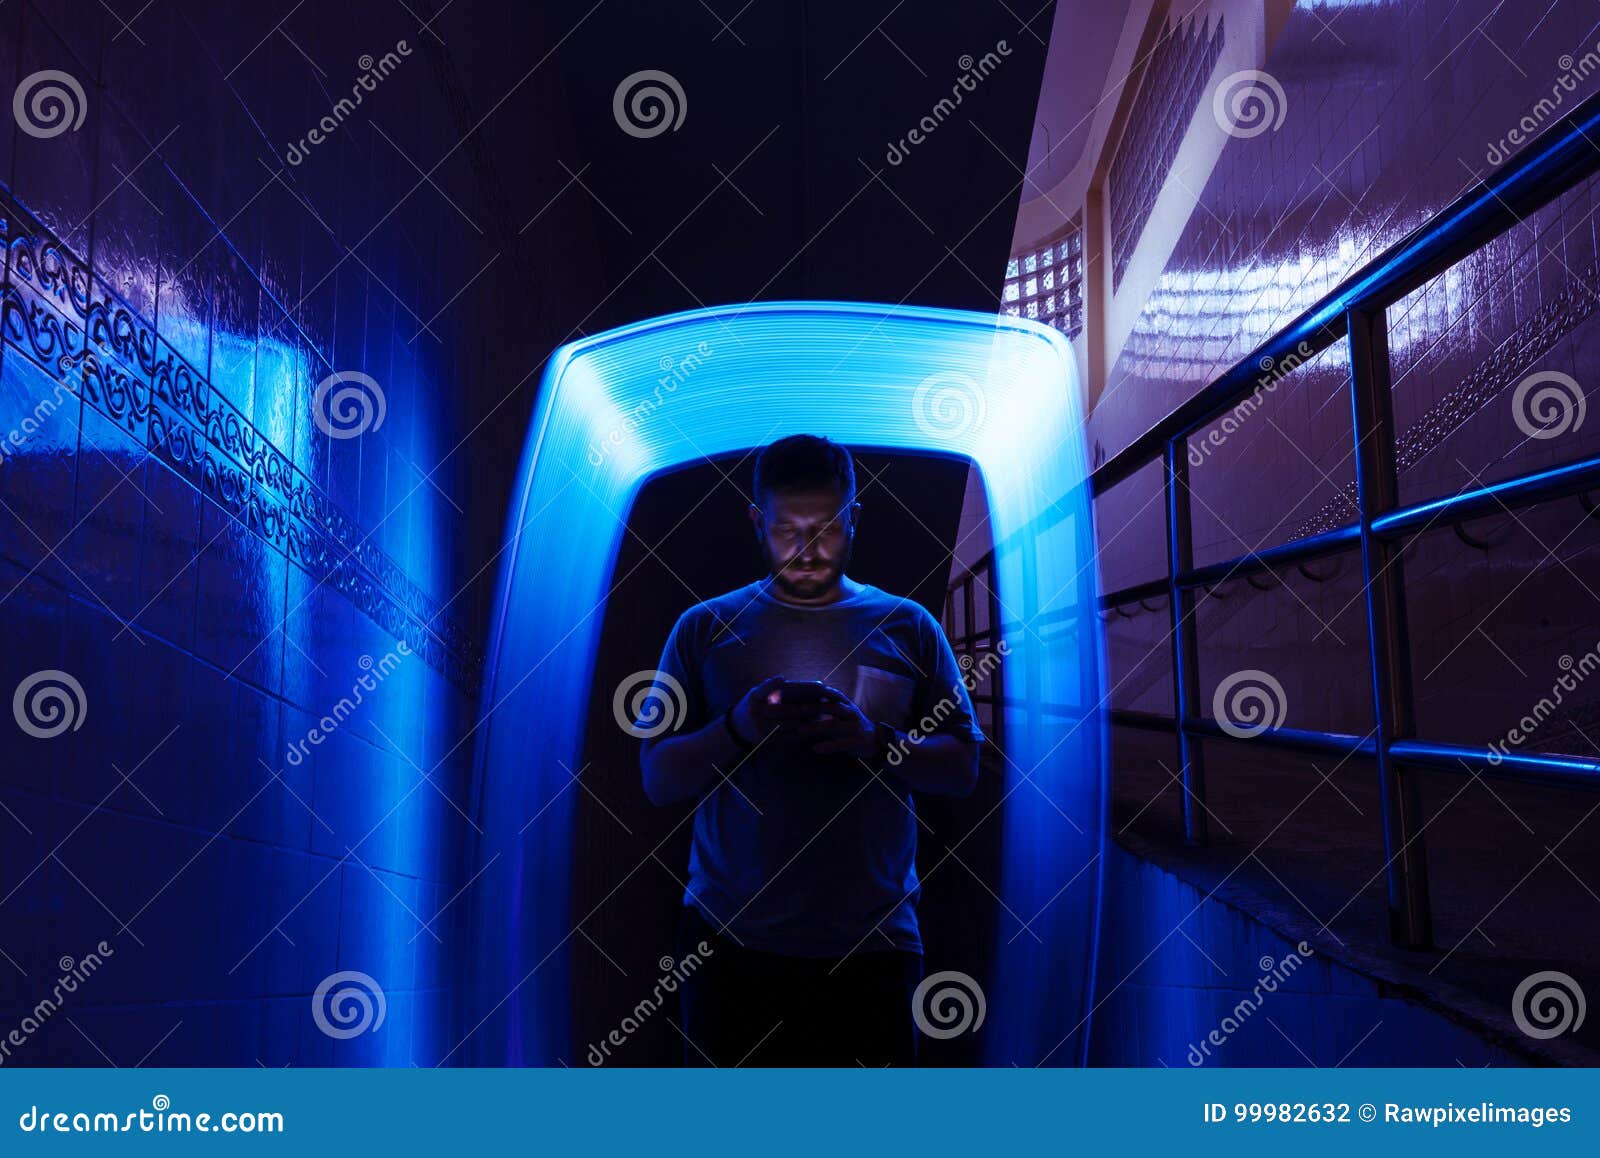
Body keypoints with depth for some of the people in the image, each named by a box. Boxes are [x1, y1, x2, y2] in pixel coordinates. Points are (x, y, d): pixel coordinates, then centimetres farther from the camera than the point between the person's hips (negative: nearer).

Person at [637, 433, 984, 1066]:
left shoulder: (908, 626, 7)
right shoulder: (705, 628, 6)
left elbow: (962, 768, 3)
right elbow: (658, 780, 1)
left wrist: (875, 742, -16)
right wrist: (738, 728, -18)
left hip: (872, 943, 0)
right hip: (730, 940, 0)